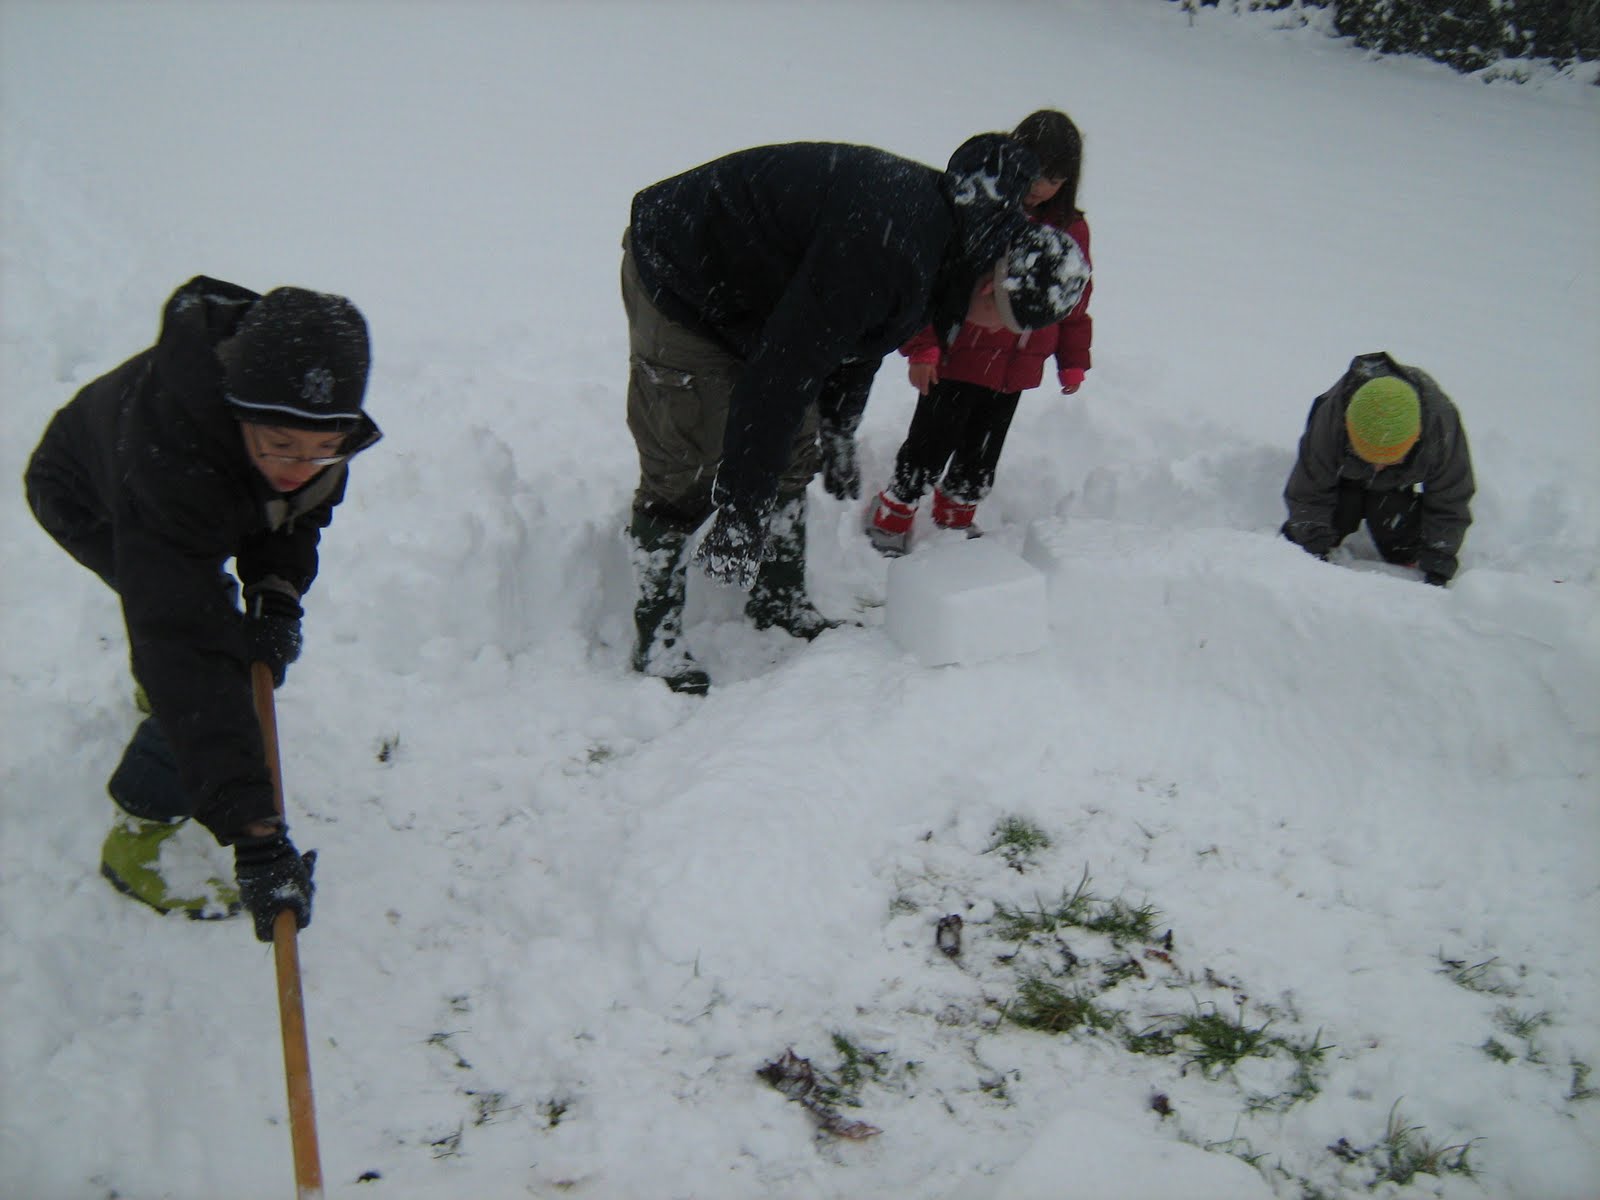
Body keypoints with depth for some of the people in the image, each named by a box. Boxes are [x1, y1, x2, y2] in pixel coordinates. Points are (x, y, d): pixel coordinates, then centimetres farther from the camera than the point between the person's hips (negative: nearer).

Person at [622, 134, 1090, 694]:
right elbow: (781, 378, -36)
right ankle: (655, 636, 4)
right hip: (676, 277, -9)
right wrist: (740, 511, -33)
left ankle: (780, 603, 24)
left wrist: (839, 434, 19)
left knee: (791, 458, 10)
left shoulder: (942, 223, -4)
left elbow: (854, 331, 13)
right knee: (686, 473, -9)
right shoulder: (886, 251, -36)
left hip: (752, 286, 9)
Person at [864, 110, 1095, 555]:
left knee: (982, 453, 17)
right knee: (931, 446, 3)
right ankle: (891, 518, 20)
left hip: (1016, 370, 5)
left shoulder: (1071, 228, 4)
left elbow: (1076, 299, 15)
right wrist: (922, 348, -14)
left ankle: (955, 519, 36)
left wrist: (1073, 361, 14)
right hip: (957, 359, -5)